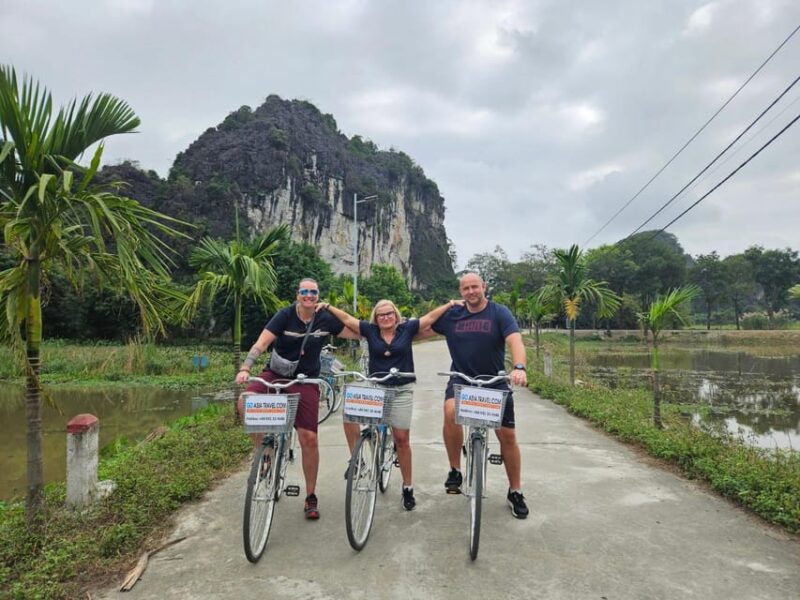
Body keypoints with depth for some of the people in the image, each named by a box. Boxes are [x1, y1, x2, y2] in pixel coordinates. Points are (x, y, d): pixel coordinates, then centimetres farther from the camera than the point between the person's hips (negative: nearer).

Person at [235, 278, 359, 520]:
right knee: (245, 401, -29)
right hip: (275, 374, 0)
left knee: (309, 438, -4)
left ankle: (311, 497, 15)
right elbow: (261, 343, -20)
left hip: (305, 381, 1)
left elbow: (356, 333, 7)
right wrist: (245, 368, -32)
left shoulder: (325, 319, -3)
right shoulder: (285, 315, -10)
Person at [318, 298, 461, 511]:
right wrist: (328, 307, 2)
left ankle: (408, 488, 17)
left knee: (401, 439, 3)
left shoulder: (407, 329, 0)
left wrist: (450, 304, -1)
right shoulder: (370, 330, 2)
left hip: (401, 391, -1)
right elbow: (347, 318, 4)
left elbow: (430, 317, 2)